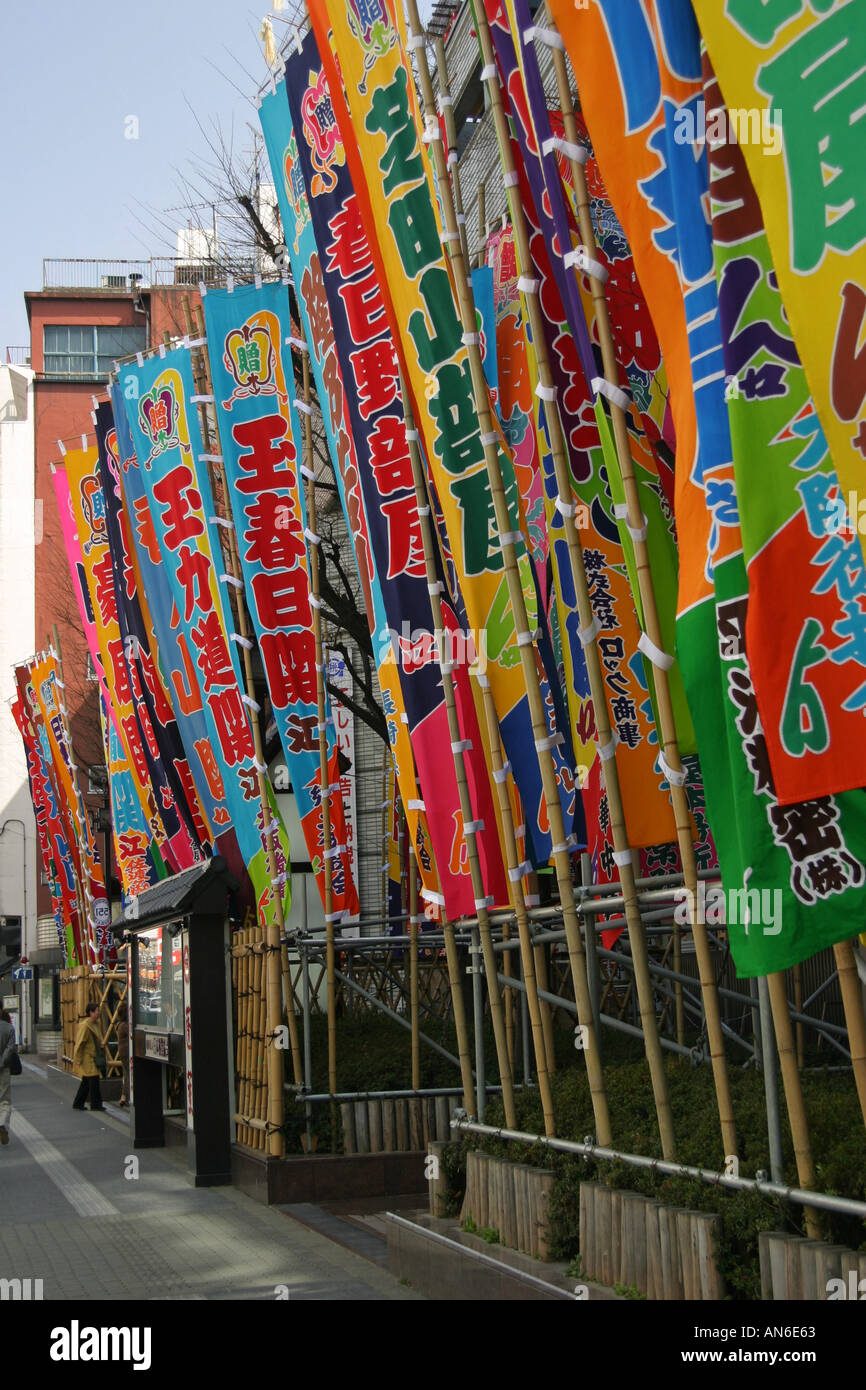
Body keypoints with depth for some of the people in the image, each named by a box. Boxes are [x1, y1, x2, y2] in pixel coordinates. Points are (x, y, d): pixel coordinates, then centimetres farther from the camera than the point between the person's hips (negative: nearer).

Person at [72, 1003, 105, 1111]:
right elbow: (80, 1042, -18)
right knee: (94, 1079, -8)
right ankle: (96, 1104, -2)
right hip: (86, 1057, -9)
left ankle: (78, 1104, 18)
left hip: (93, 1057, 9)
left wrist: (102, 1042, 2)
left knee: (86, 1081, 12)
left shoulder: (95, 1024, 11)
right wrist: (78, 1059, -19)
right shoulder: (85, 1025, -18)